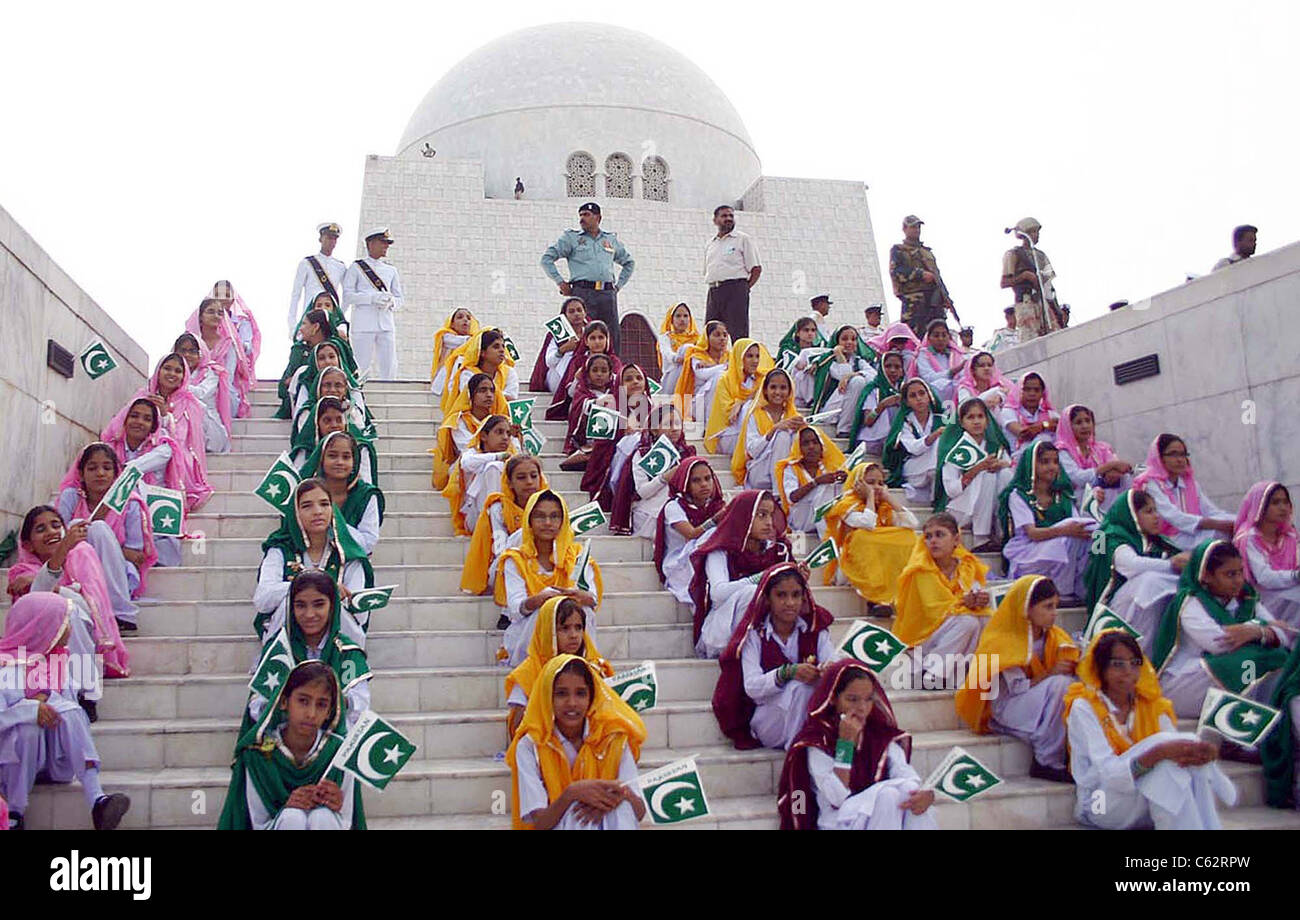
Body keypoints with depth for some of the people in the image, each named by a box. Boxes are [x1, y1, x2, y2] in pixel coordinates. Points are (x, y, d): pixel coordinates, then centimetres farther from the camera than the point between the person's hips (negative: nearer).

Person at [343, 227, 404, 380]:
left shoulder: (391, 270, 19)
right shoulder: (356, 267, 7)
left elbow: (401, 298, 18)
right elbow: (347, 295, -2)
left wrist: (391, 302, -6)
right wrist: (372, 297, -16)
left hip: (386, 325, 4)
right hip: (363, 326, -4)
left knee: (389, 367, 0)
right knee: (361, 368, -5)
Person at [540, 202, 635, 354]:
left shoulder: (611, 240, 21)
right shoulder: (571, 238, 12)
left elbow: (629, 262, 33)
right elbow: (546, 258, 8)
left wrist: (619, 285, 20)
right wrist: (560, 282, 1)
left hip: (608, 294, 3)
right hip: (583, 292, -3)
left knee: (612, 337, -2)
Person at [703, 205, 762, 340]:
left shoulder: (743, 239, 5)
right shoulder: (709, 244, 21)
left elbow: (756, 268, 0)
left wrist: (744, 288, -6)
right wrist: (714, 286, 10)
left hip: (735, 289, -5)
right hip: (713, 292, 6)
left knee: (739, 335, -10)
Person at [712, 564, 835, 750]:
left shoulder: (815, 630, 3)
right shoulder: (754, 635, -5)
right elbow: (752, 688, -16)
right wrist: (788, 672, -33)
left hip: (812, 718, 2)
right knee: (799, 686, -31)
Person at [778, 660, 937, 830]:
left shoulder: (882, 734, 9)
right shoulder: (817, 740, -6)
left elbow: (907, 775, -8)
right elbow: (837, 799, -17)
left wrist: (925, 793, -32)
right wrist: (845, 742, -18)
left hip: (883, 818, 4)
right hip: (839, 822, -4)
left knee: (914, 798, -27)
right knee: (888, 794, -29)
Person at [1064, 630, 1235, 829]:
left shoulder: (1152, 705, 9)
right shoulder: (1084, 707, -11)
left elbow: (1179, 748, -6)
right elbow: (1108, 772, -24)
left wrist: (1204, 752, -31)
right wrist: (1159, 752, -39)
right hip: (1098, 805, -5)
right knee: (1167, 761, -29)